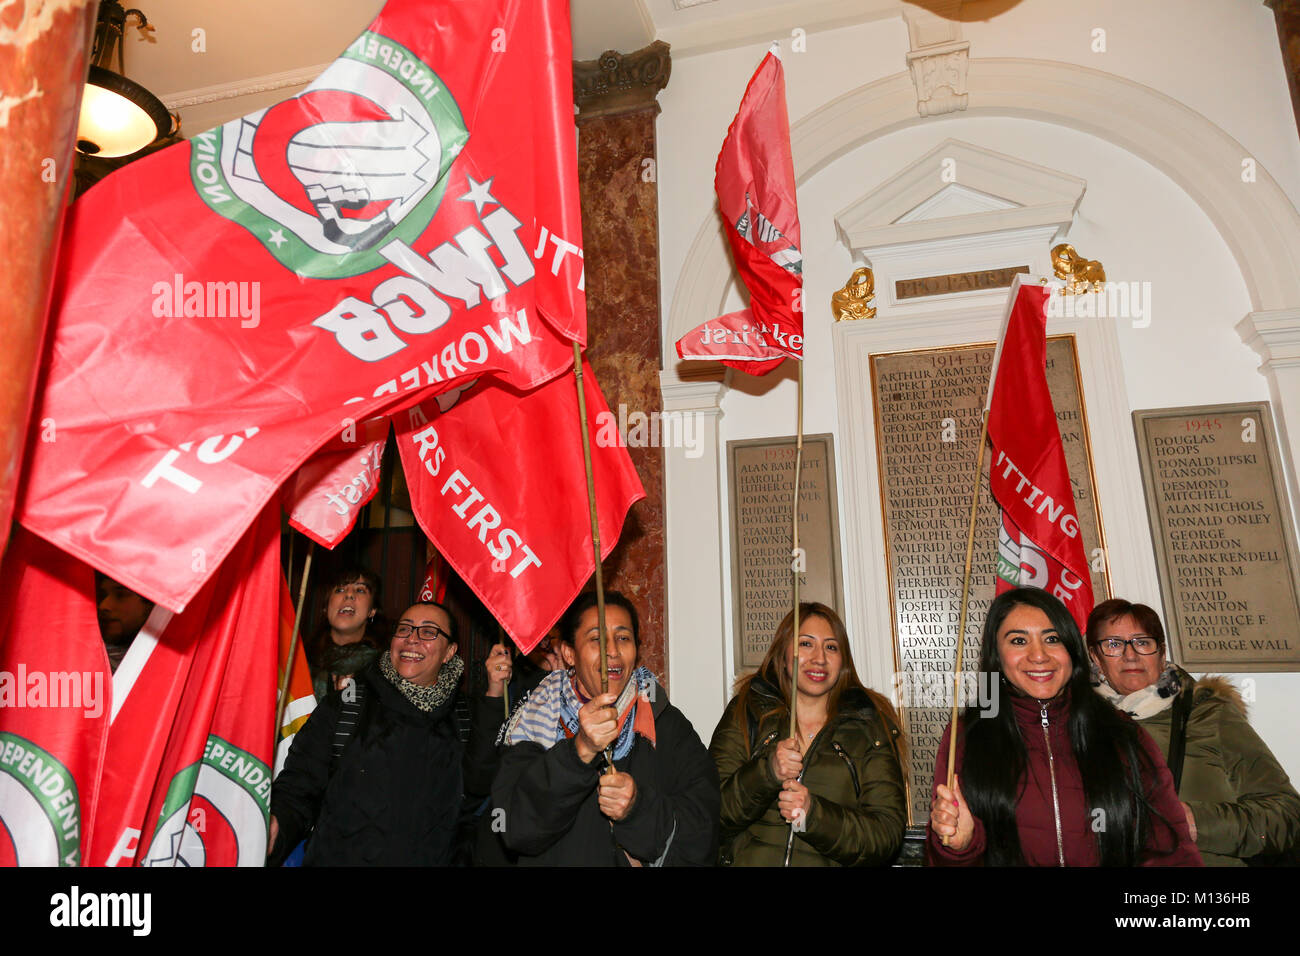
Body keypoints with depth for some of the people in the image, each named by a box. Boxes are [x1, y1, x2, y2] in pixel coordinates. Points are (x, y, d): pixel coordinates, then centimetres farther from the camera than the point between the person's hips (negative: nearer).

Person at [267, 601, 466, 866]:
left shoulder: (463, 722, 5)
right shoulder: (341, 707, 4)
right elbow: (297, 789, 1)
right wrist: (275, 827, -16)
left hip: (428, 859, -1)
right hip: (336, 858, 1)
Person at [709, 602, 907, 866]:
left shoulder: (870, 727, 6)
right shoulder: (746, 712, 5)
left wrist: (813, 814, -14)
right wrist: (767, 773, -15)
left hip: (832, 863, -1)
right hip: (749, 860, 1)